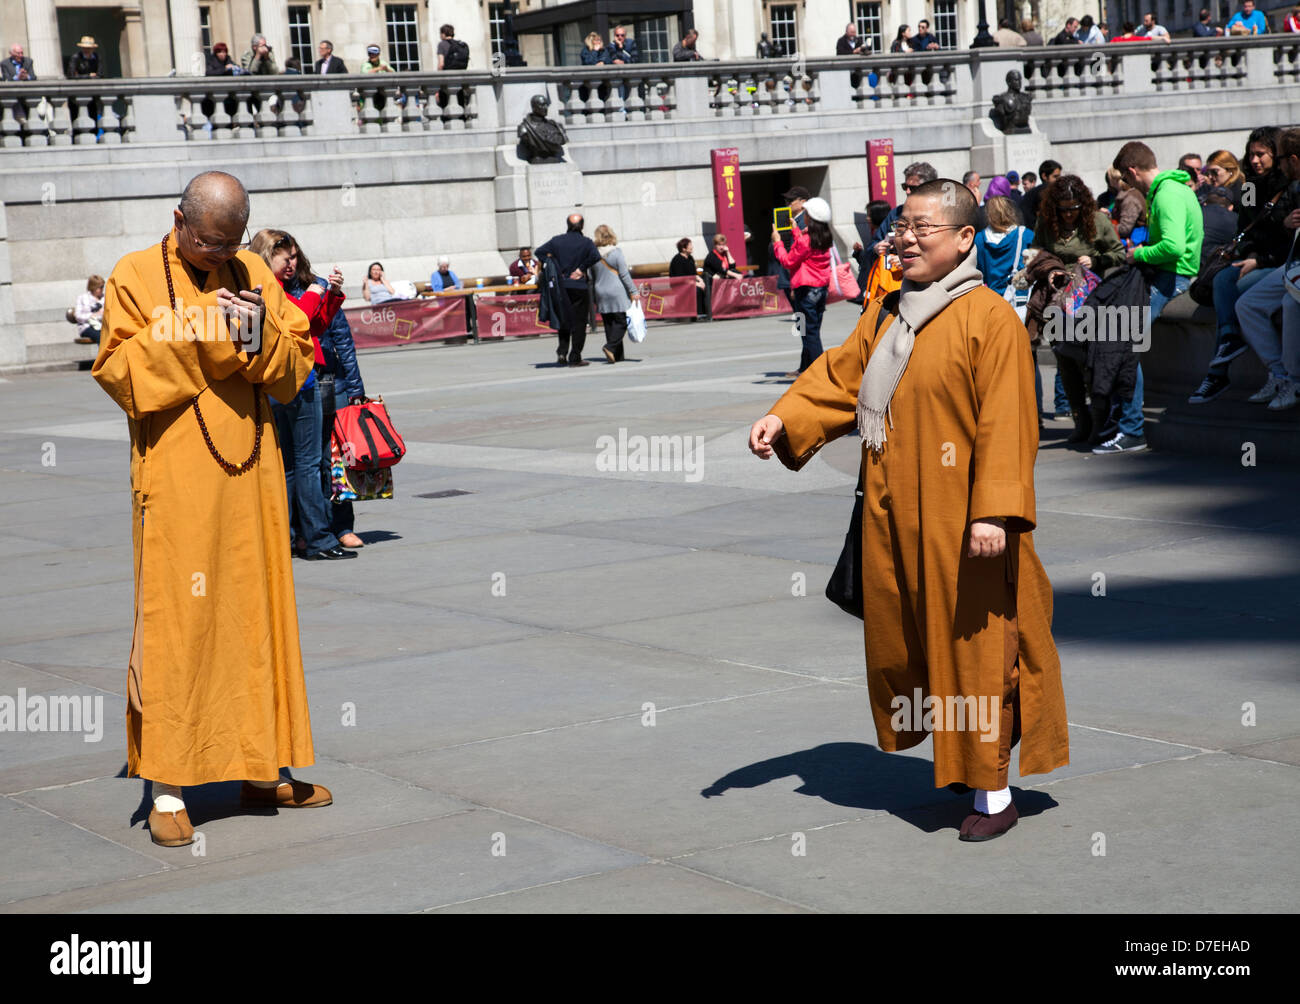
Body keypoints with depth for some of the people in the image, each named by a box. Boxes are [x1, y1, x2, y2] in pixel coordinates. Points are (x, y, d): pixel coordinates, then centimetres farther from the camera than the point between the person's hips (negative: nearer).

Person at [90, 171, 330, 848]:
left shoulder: (253, 273, 11)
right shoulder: (136, 276, 1)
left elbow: (294, 370, 9)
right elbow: (119, 372, -9)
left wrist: (263, 332, -11)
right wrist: (193, 333, -18)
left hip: (250, 473, 5)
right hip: (176, 478, -4)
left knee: (257, 614, 10)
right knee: (175, 620, -6)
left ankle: (259, 771, 21)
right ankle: (167, 788, -1)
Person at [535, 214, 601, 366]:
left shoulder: (557, 240, 5)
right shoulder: (586, 242, -5)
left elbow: (539, 252, 0)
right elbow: (595, 256, -22)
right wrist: (581, 268, -10)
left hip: (561, 286, 4)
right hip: (579, 287, -3)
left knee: (564, 321, 16)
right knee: (579, 323, 2)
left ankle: (562, 353, 5)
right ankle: (575, 357, -1)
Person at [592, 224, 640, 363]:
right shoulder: (616, 252, -8)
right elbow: (624, 274, -9)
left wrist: (594, 298, 14)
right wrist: (633, 291, -3)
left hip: (601, 294, 4)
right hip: (617, 293, -4)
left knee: (609, 324, 8)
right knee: (621, 322, 0)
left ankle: (617, 355, 8)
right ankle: (610, 347, -21)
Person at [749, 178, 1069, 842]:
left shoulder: (989, 320, -11)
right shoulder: (885, 315, 11)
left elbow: (1005, 424, -16)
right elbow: (838, 377, 11)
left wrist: (994, 512, -22)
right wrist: (783, 418, -8)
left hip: (959, 524, -7)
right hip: (895, 518, 7)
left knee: (969, 647, -1)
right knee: (906, 644, 14)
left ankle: (993, 792, 8)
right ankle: (960, 759, 33)